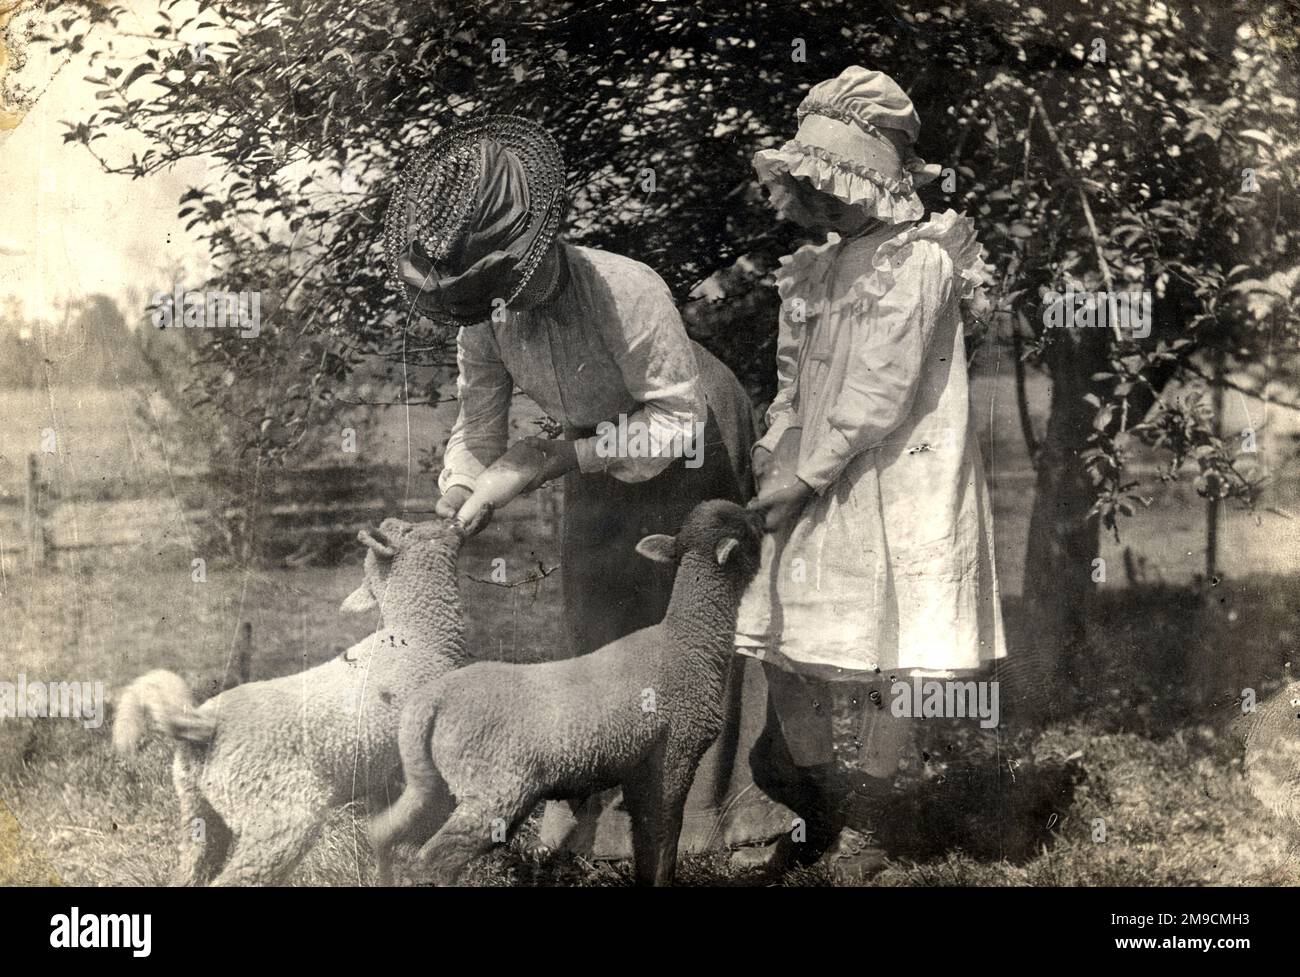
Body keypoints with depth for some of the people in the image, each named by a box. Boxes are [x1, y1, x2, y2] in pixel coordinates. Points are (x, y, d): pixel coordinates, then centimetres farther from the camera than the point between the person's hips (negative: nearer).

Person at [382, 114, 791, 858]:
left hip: (690, 451, -6)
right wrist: (445, 520, -20)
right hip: (602, 454, 6)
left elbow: (679, 418, -31)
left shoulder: (628, 292, -36)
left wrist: (568, 457, -35)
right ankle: (608, 808, 16)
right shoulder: (484, 316, -17)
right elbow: (478, 428, -8)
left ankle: (712, 802, 3)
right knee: (600, 618, 6)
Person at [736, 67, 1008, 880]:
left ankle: (859, 829, 8)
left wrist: (804, 477, -14)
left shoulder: (918, 259, -12)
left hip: (898, 487, -8)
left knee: (892, 659, 0)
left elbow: (881, 395, -17)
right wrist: (773, 466, 3)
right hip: (819, 489, 8)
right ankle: (814, 822, 17)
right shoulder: (817, 268, 12)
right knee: (786, 647, 6)